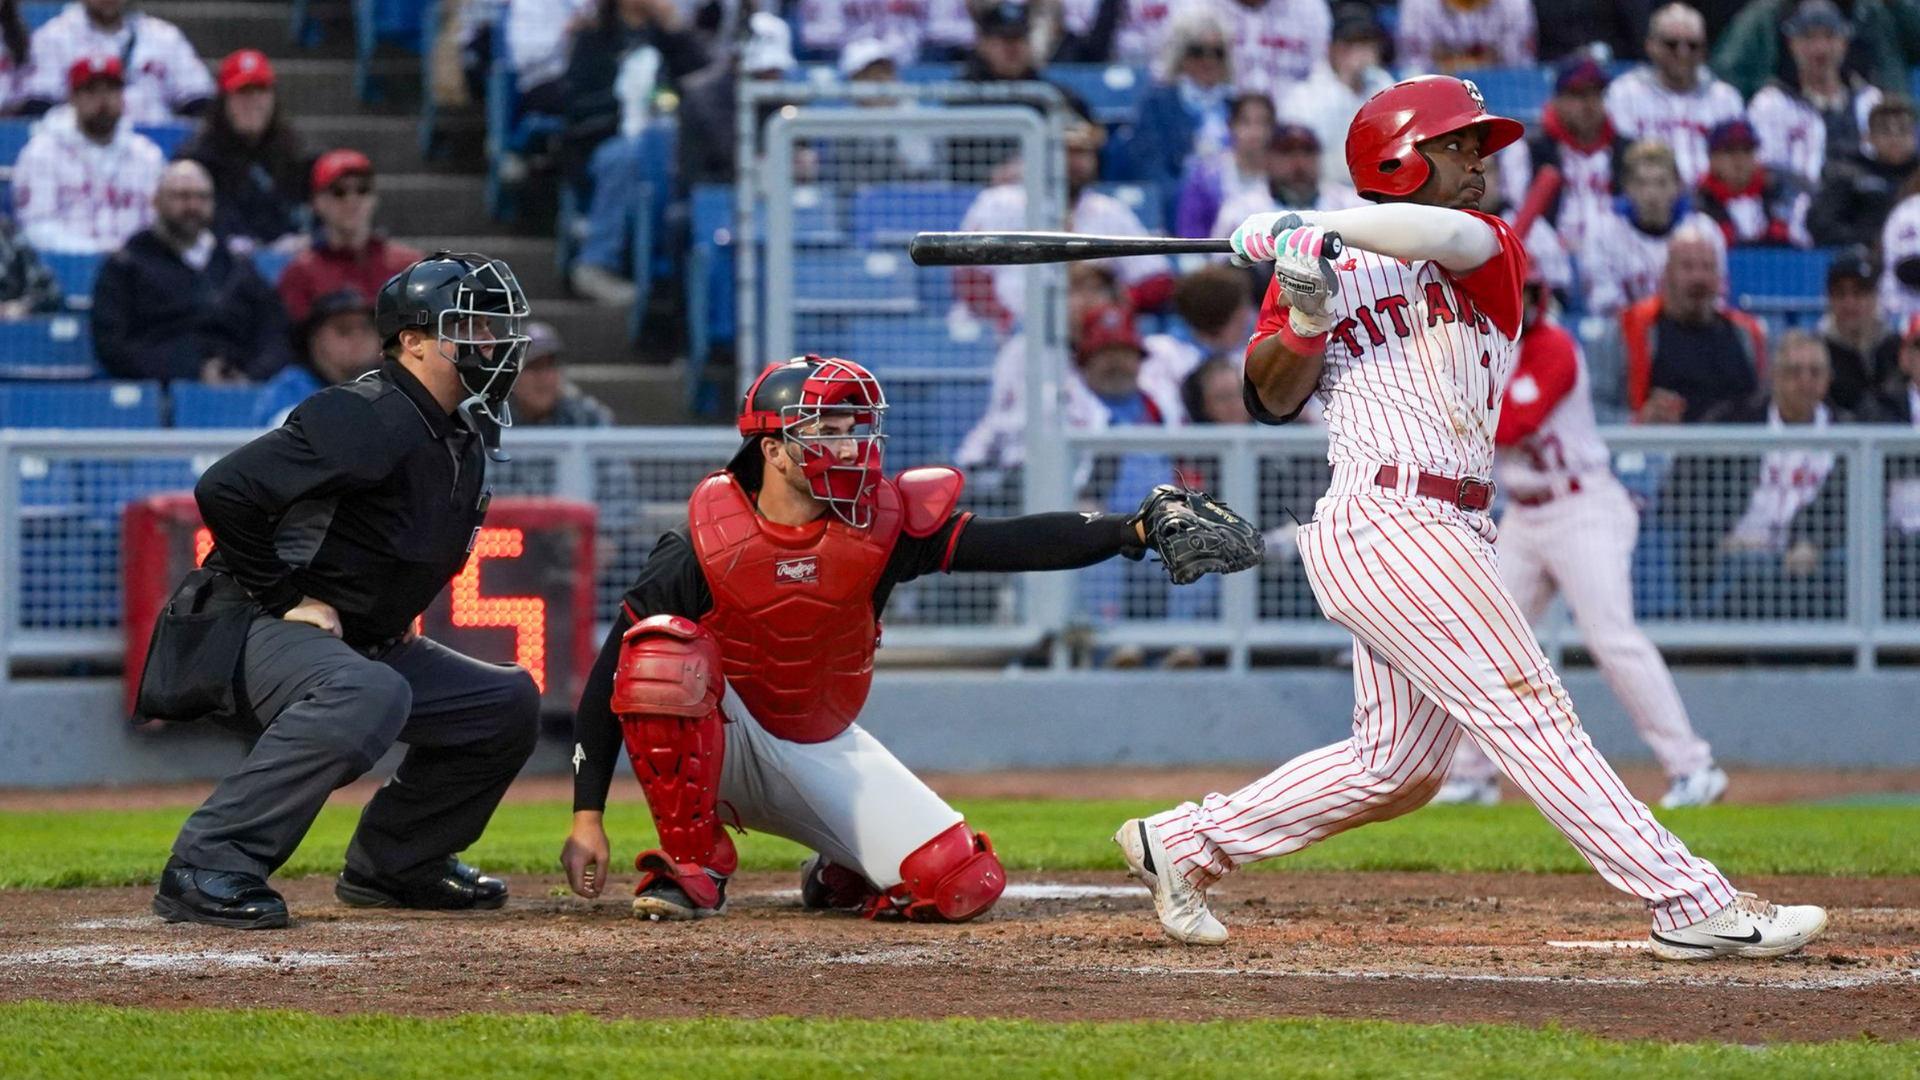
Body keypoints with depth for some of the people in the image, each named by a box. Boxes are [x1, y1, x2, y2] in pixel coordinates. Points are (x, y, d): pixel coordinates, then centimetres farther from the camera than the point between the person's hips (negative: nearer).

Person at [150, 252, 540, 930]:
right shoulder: (366, 420, -20)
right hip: (276, 638, -10)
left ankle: (391, 864, 19)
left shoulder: (468, 439, 10)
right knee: (371, 693, -39)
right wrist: (283, 598, -20)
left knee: (508, 702, 12)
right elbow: (225, 490, -28)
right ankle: (206, 869, -37)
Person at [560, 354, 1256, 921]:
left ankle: (843, 875, 21)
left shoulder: (883, 524, -13)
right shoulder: (705, 545, -20)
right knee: (661, 654, -35)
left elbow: (1015, 544, -24)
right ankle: (693, 865, -19)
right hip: (717, 748, -3)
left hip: (827, 754, 3)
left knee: (963, 885, -14)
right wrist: (587, 817, -22)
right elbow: (610, 674, -17)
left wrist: (1134, 531, -41)